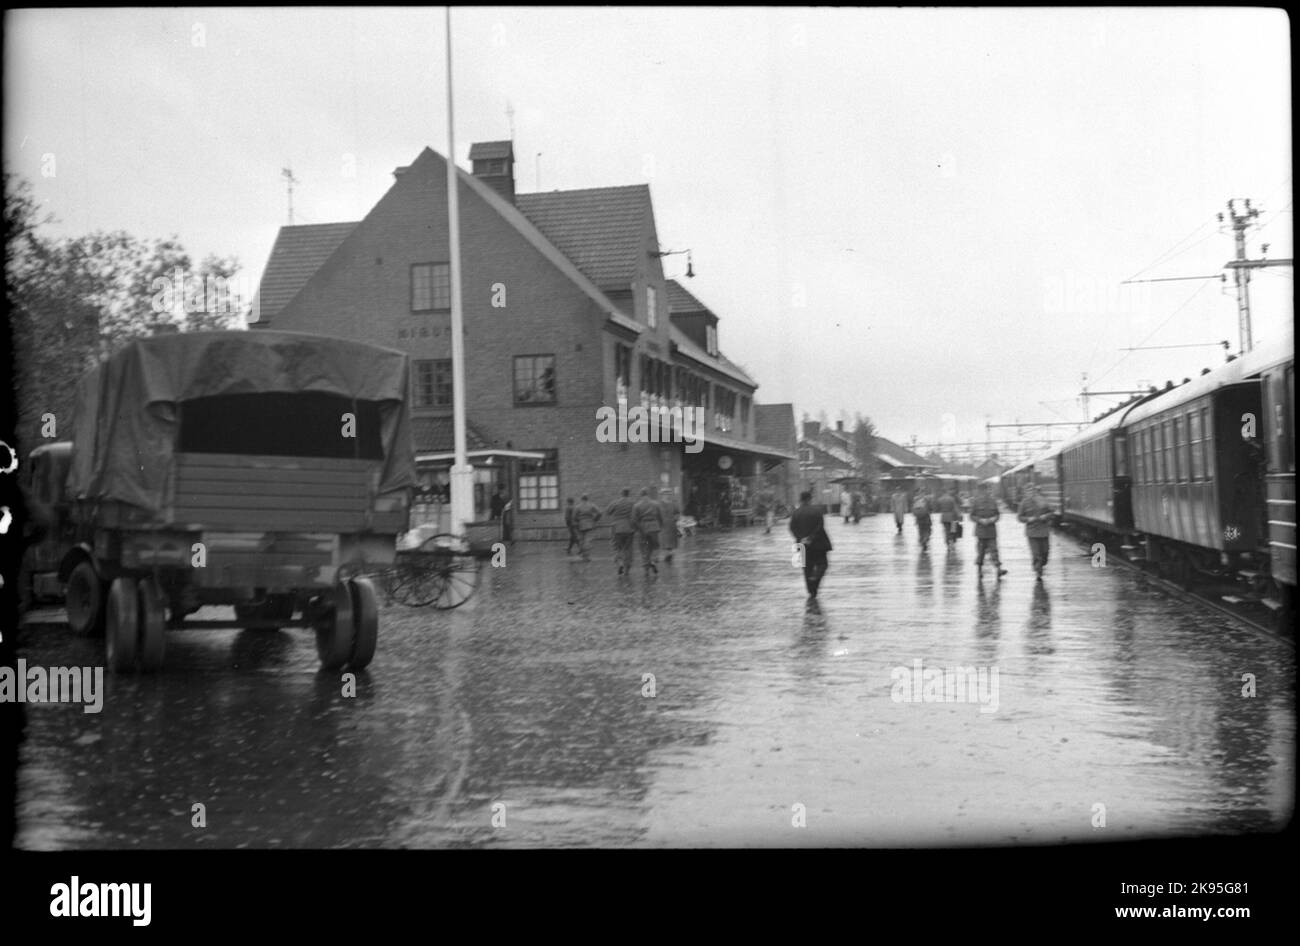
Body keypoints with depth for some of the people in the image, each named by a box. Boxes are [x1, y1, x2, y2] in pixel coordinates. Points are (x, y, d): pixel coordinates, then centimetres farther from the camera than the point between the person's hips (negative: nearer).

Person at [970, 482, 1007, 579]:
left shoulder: (993, 501, 5)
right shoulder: (976, 502, -3)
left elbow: (998, 514, 13)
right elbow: (972, 516, -2)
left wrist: (994, 518, -9)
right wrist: (980, 520, -17)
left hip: (992, 531, 2)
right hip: (981, 531, -2)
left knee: (994, 549, -6)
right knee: (980, 551, 5)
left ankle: (998, 569, -13)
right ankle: (980, 570, 17)